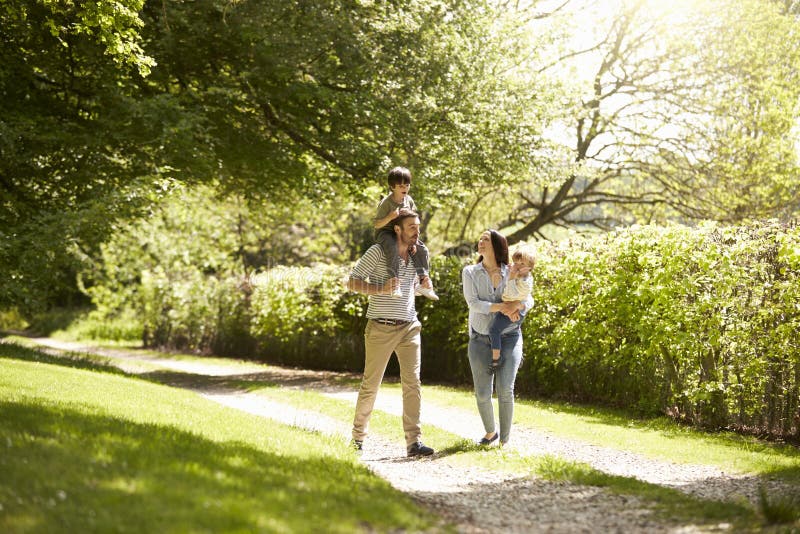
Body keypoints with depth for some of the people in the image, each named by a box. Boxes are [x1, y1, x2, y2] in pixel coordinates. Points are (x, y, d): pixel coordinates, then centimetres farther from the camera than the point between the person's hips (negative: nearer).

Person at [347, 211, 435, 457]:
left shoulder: (415, 257, 13)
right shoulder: (378, 252, -6)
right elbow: (352, 282, -9)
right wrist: (381, 289, -21)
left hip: (409, 327, 5)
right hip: (381, 328, -5)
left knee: (413, 383, -4)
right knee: (371, 384, 2)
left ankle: (414, 441, -4)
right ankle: (358, 436, 17)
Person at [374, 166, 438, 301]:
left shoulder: (409, 200, 1)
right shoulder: (385, 203, -19)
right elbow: (376, 224, -18)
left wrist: (414, 241, 0)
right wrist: (390, 217, -33)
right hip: (384, 233, -7)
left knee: (422, 250, -3)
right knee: (392, 248, -39)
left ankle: (424, 281, 3)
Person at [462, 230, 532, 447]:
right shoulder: (470, 272, 2)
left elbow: (528, 300, -3)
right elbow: (473, 303, -11)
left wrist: (516, 305, -26)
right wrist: (502, 307, -23)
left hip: (509, 337, -1)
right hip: (481, 339, 1)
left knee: (505, 390, -14)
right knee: (482, 393, -1)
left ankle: (505, 440, -1)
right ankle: (490, 432, 27)